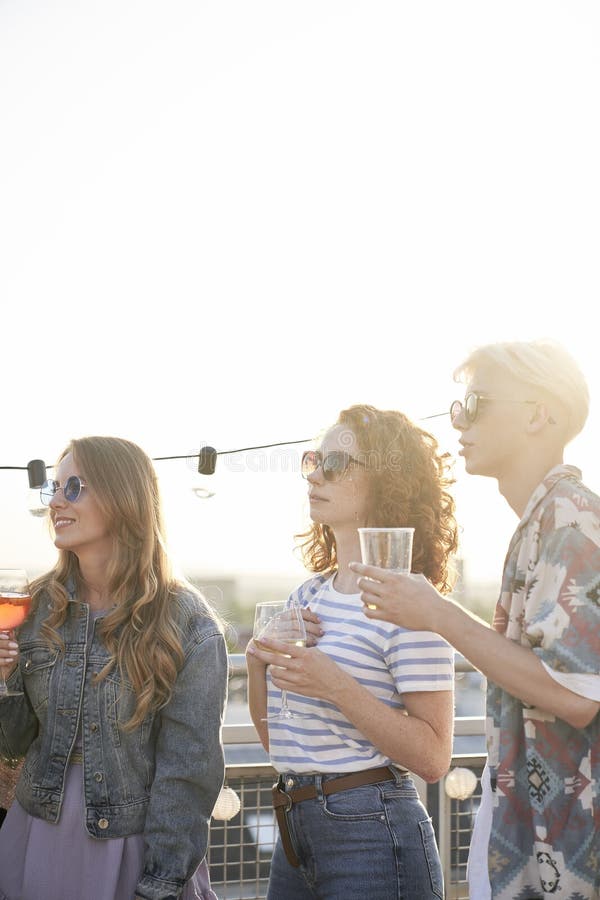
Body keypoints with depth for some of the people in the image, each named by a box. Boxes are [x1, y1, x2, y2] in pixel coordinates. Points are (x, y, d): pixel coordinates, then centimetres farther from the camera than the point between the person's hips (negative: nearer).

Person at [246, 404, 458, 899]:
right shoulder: (308, 595, 10)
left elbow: (433, 757, -17)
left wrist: (337, 688, -24)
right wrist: (259, 660, -2)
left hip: (372, 836, -7)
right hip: (295, 830, 7)